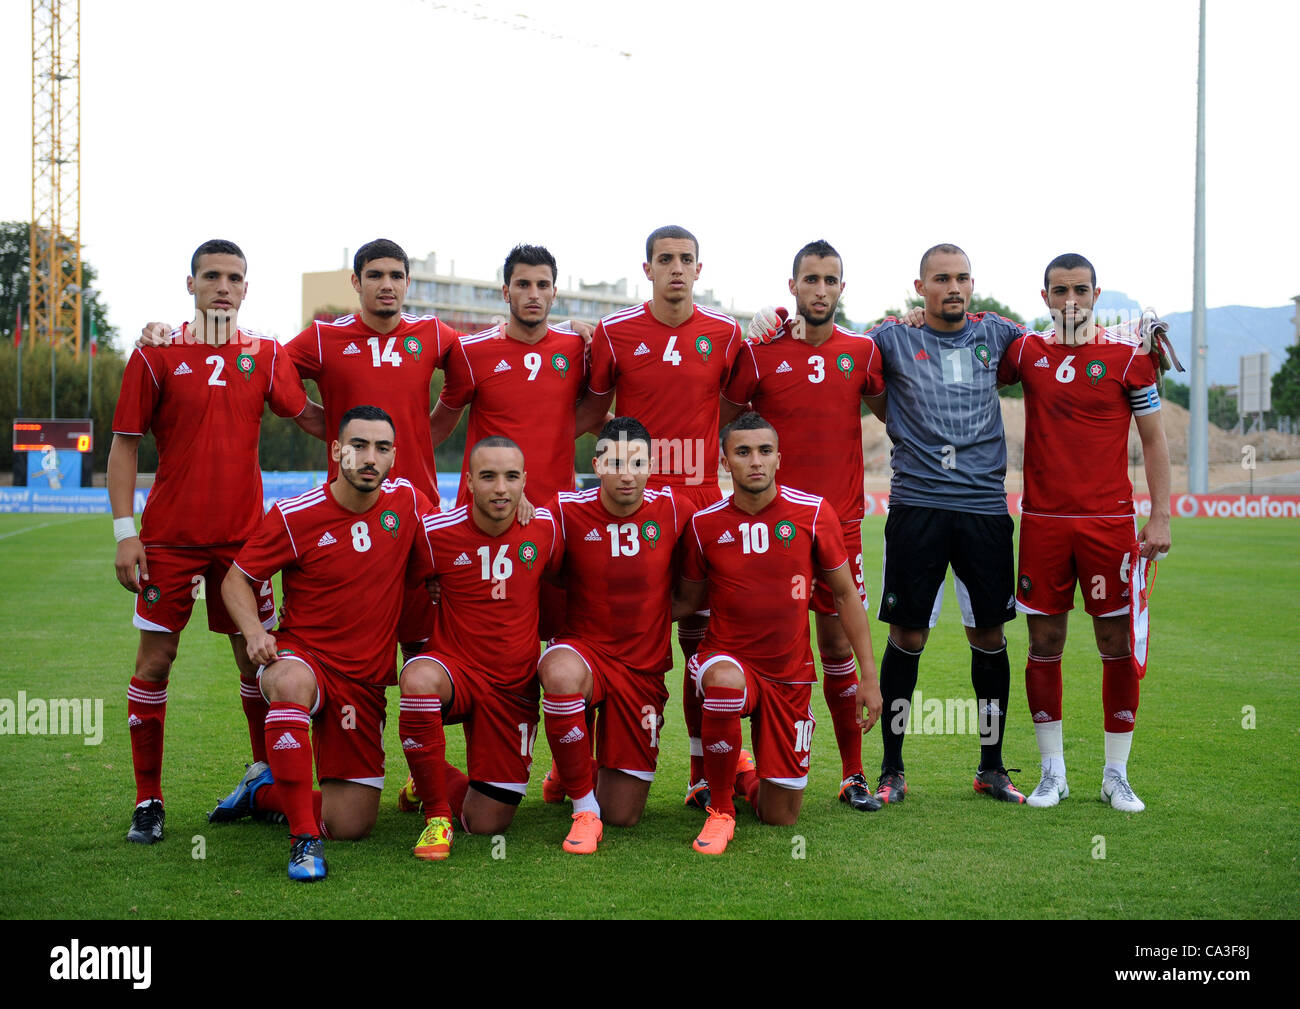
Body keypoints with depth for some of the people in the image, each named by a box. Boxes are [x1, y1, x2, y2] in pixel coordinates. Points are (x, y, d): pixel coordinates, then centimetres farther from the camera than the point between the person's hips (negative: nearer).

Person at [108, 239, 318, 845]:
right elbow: (125, 445, 0)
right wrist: (124, 532, -6)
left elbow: (311, 417, 5)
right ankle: (147, 800, 10)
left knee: (257, 658, 8)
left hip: (243, 534, 2)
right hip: (169, 537, -2)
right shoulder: (156, 355, -1)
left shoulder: (265, 355, 6)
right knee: (154, 661, 0)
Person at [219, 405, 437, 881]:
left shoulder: (407, 501, -2)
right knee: (291, 682, -43)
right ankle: (304, 840, -33)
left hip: (365, 681, 3)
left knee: (351, 826, 0)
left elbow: (438, 569, 12)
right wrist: (255, 632, -19)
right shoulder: (294, 515, -9)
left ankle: (263, 791, 31)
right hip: (303, 657, -3)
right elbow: (236, 578, -1)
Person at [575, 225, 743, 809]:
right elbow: (592, 412, 11)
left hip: (702, 502, 1)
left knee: (703, 641, 2)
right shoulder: (614, 333, 2)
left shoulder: (724, 334, 5)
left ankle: (704, 774, 8)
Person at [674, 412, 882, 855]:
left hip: (790, 675, 1)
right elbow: (686, 601, 7)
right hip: (726, 657, -1)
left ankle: (750, 781, 42)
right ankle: (720, 809, -18)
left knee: (781, 817, 2)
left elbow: (845, 594, 2)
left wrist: (869, 677, 0)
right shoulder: (705, 524, -6)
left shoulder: (813, 512, -7)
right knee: (727, 682, -41)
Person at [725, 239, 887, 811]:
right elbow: (720, 423, 7)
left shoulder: (862, 351, 7)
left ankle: (853, 774, 10)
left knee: (839, 642, 3)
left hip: (840, 519, 2)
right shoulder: (759, 352, -1)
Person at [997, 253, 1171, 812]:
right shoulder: (1026, 352, 7)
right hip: (1043, 520, 2)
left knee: (1117, 644, 1)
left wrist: (1160, 515, -3)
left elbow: (1154, 440, 5)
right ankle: (1052, 771, 16)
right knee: (1044, 644, 4)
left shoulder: (1128, 358, 1)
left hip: (1109, 522, -2)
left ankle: (1116, 774, 13)